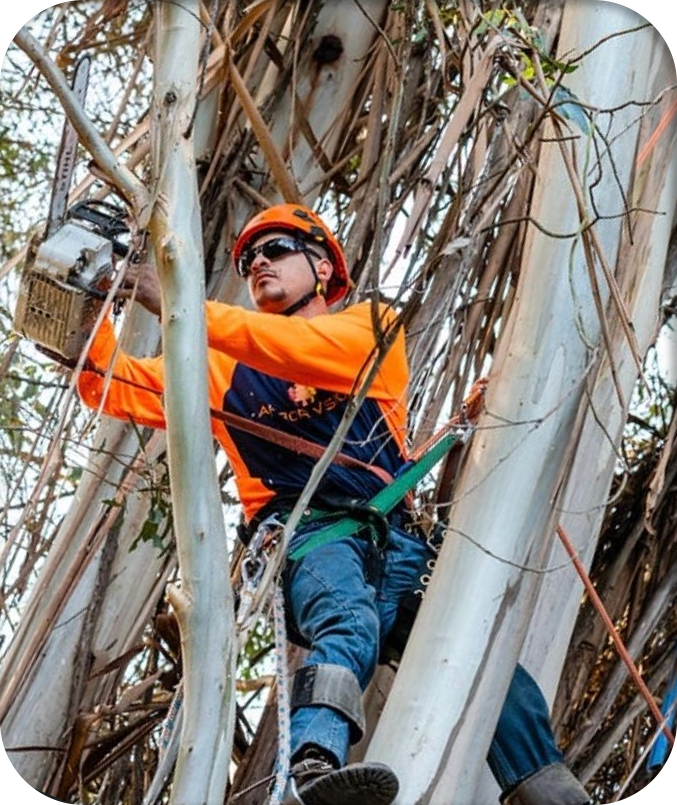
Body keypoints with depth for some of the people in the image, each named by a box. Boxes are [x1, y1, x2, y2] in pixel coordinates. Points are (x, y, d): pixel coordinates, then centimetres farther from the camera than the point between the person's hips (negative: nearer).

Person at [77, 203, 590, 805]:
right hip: (306, 539, -2)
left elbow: (310, 351, -5)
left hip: (397, 535, 2)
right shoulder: (224, 365, 23)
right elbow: (114, 388, 17)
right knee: (349, 625, -35)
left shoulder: (371, 327, 17)